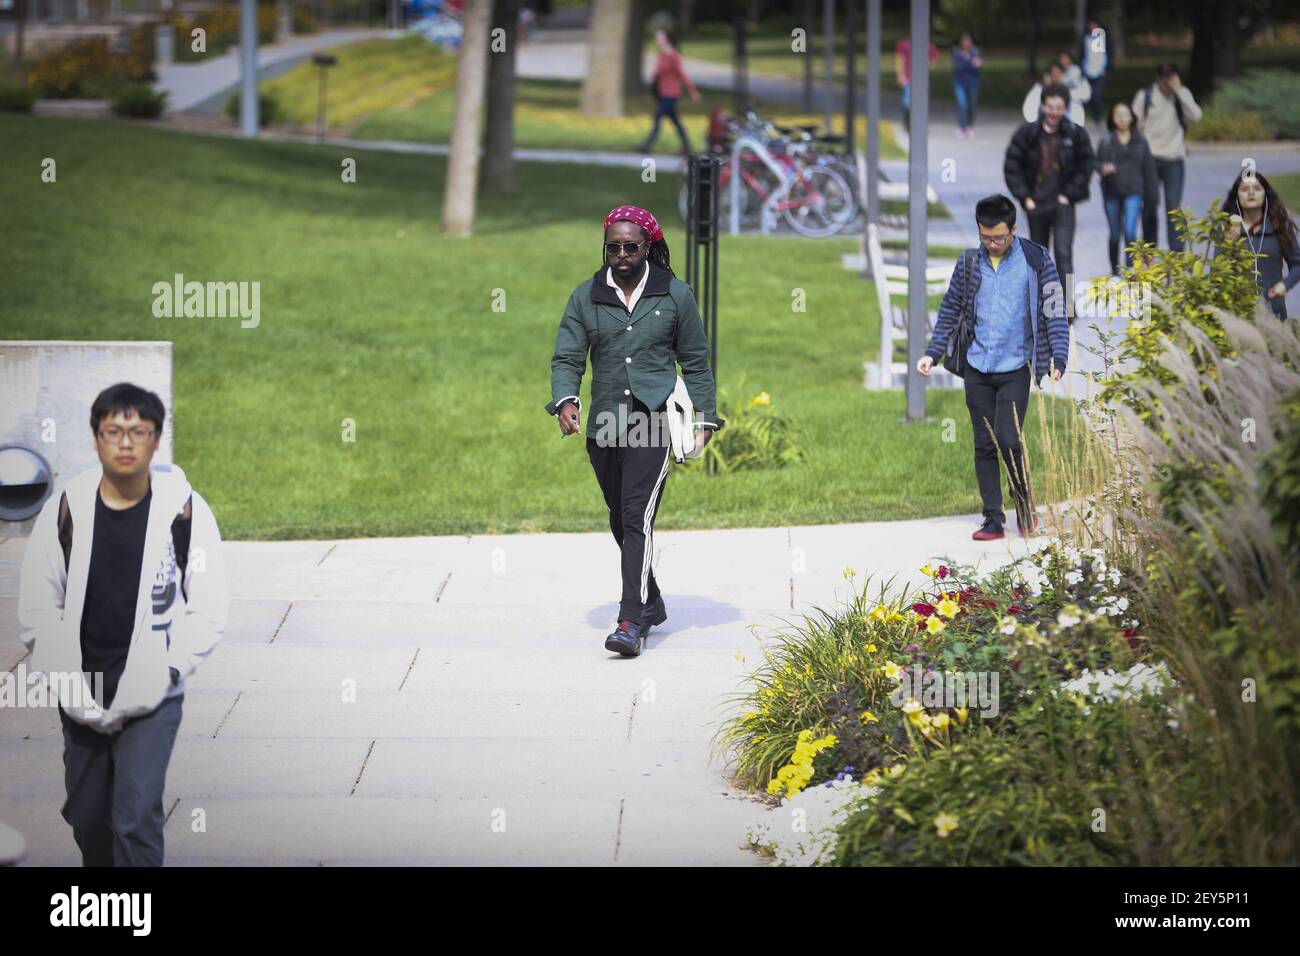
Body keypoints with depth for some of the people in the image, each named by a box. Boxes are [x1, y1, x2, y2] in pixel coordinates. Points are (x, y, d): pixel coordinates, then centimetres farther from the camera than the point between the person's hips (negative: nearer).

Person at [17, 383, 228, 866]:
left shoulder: (184, 510, -9)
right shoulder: (66, 509, -3)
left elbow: (207, 612, -4)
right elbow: (37, 608, 2)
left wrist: (165, 674, -13)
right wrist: (67, 683, -6)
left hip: (153, 699, -3)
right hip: (81, 697, 3)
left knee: (136, 818, -15)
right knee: (86, 817, 14)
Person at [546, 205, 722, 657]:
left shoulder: (675, 295, 5)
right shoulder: (586, 297, 8)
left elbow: (696, 362, 11)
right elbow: (567, 358, 4)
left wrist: (705, 418, 7)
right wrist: (565, 400, -15)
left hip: (653, 418, -4)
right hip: (604, 424, 4)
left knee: (637, 516, -17)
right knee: (620, 521, 14)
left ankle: (631, 622, -22)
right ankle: (650, 603, 35)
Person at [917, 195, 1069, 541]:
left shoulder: (1036, 260, -3)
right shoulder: (969, 263, 6)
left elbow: (1054, 311, -4)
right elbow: (950, 311, 14)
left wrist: (1058, 357, -14)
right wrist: (932, 353, 6)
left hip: (1015, 369, -4)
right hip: (977, 369, 4)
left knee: (1009, 440, -13)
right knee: (984, 445, 5)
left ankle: (1025, 507, 11)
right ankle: (993, 521, 11)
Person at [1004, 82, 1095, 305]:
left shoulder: (1076, 134, -4)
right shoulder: (1027, 134, -4)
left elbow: (1085, 167, 2)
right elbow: (1012, 167, 1)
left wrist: (1069, 194, -5)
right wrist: (1024, 197, -4)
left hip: (1063, 204, -2)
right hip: (1035, 204, 2)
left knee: (1063, 253, -15)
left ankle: (1067, 301, -16)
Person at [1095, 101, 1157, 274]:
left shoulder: (1140, 141, 3)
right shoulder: (1106, 141, 0)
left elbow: (1148, 168, 7)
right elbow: (1098, 164, 1)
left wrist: (1151, 195, 8)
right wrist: (1103, 169, -23)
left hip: (1133, 192, -1)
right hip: (1112, 192, 1)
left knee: (1130, 233, -15)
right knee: (1115, 235, 10)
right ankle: (1115, 272, 24)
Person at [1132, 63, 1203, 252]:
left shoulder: (1182, 95, 3)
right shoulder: (1145, 96, 1)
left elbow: (1195, 116, -14)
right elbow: (1136, 125, 5)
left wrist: (1179, 90, -17)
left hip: (1174, 160, 0)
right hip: (1150, 158, 0)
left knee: (1173, 207, -4)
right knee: (1150, 206, 6)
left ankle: (1177, 253, -4)